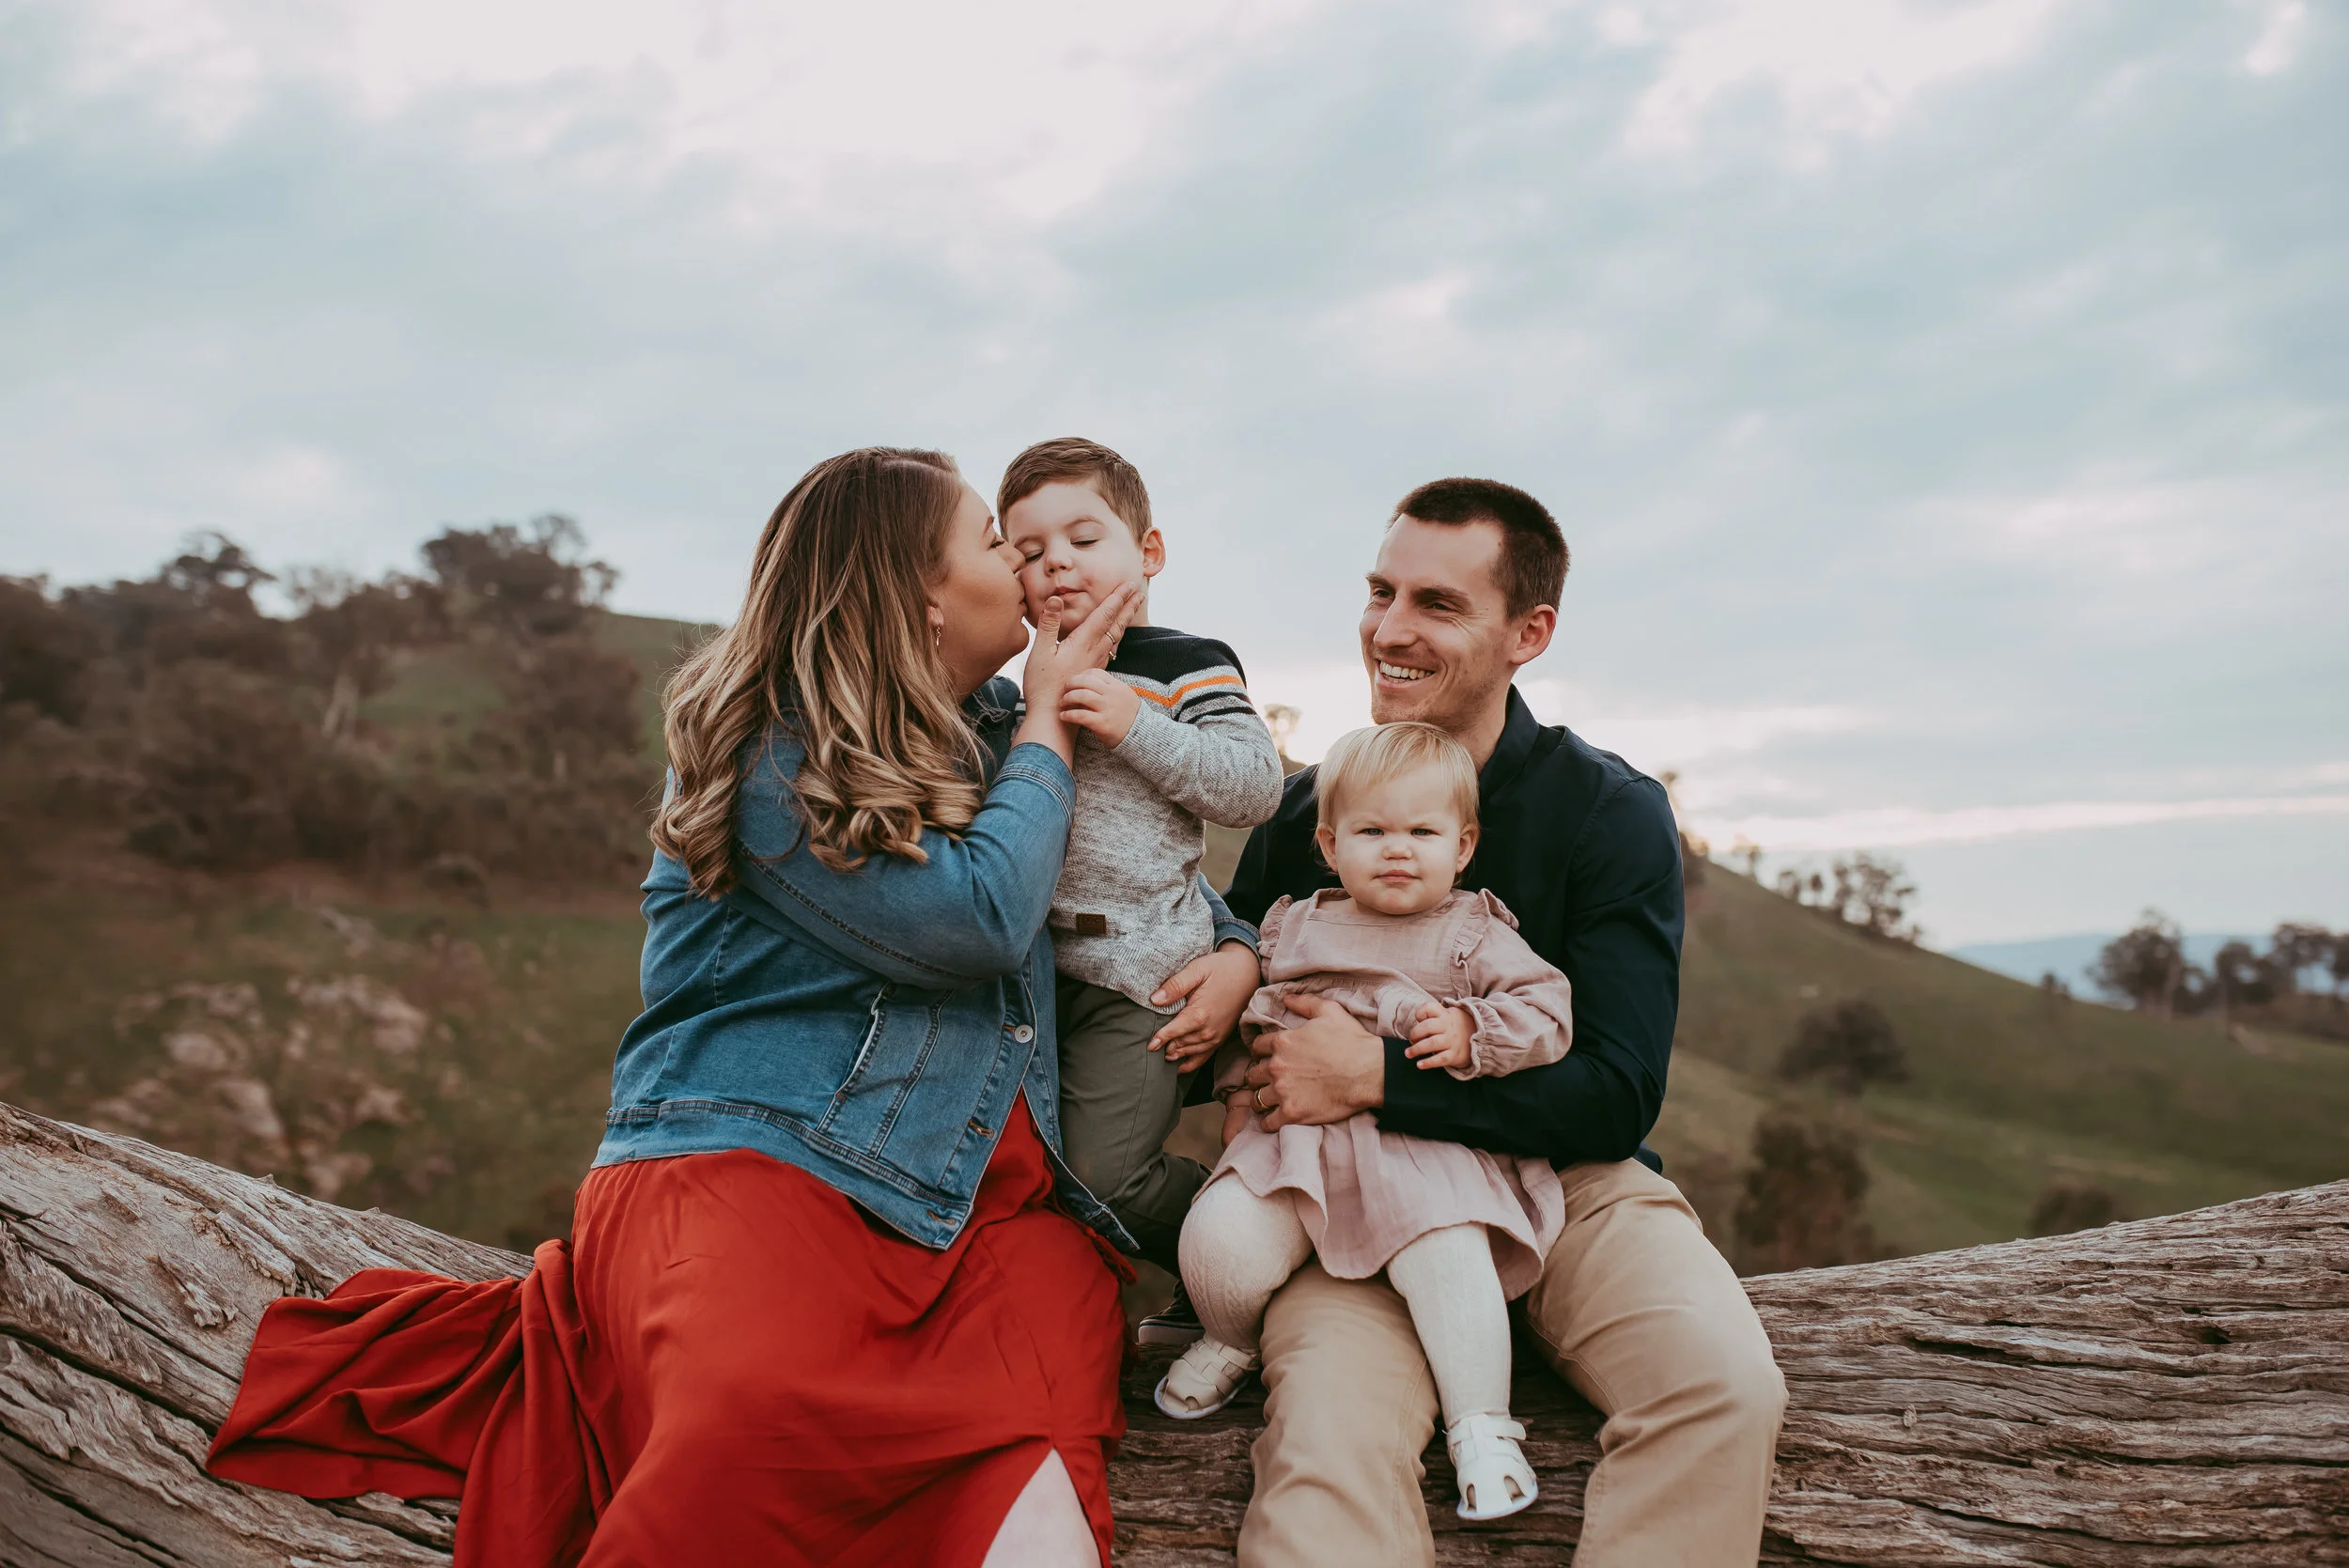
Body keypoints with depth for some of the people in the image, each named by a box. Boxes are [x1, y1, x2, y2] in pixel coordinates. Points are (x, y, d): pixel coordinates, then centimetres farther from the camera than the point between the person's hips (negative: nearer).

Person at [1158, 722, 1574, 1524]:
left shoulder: (1474, 934, 6)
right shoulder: (1293, 927, 15)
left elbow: (1548, 1010, -1)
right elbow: (1251, 1021, 25)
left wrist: (1472, 1031, -15)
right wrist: (1239, 1090, 12)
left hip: (1429, 1152, -2)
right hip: (1298, 1141, 3)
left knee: (1450, 1256, -29)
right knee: (1217, 1237, -17)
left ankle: (1481, 1427, -9)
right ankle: (1231, 1341, 18)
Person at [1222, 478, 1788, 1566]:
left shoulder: (1612, 812, -3)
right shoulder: (1307, 812, 4)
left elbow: (1617, 1097, -11)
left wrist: (1375, 1075, -18)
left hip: (1563, 1181, 1)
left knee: (1725, 1391, -28)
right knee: (1327, 1442, -31)